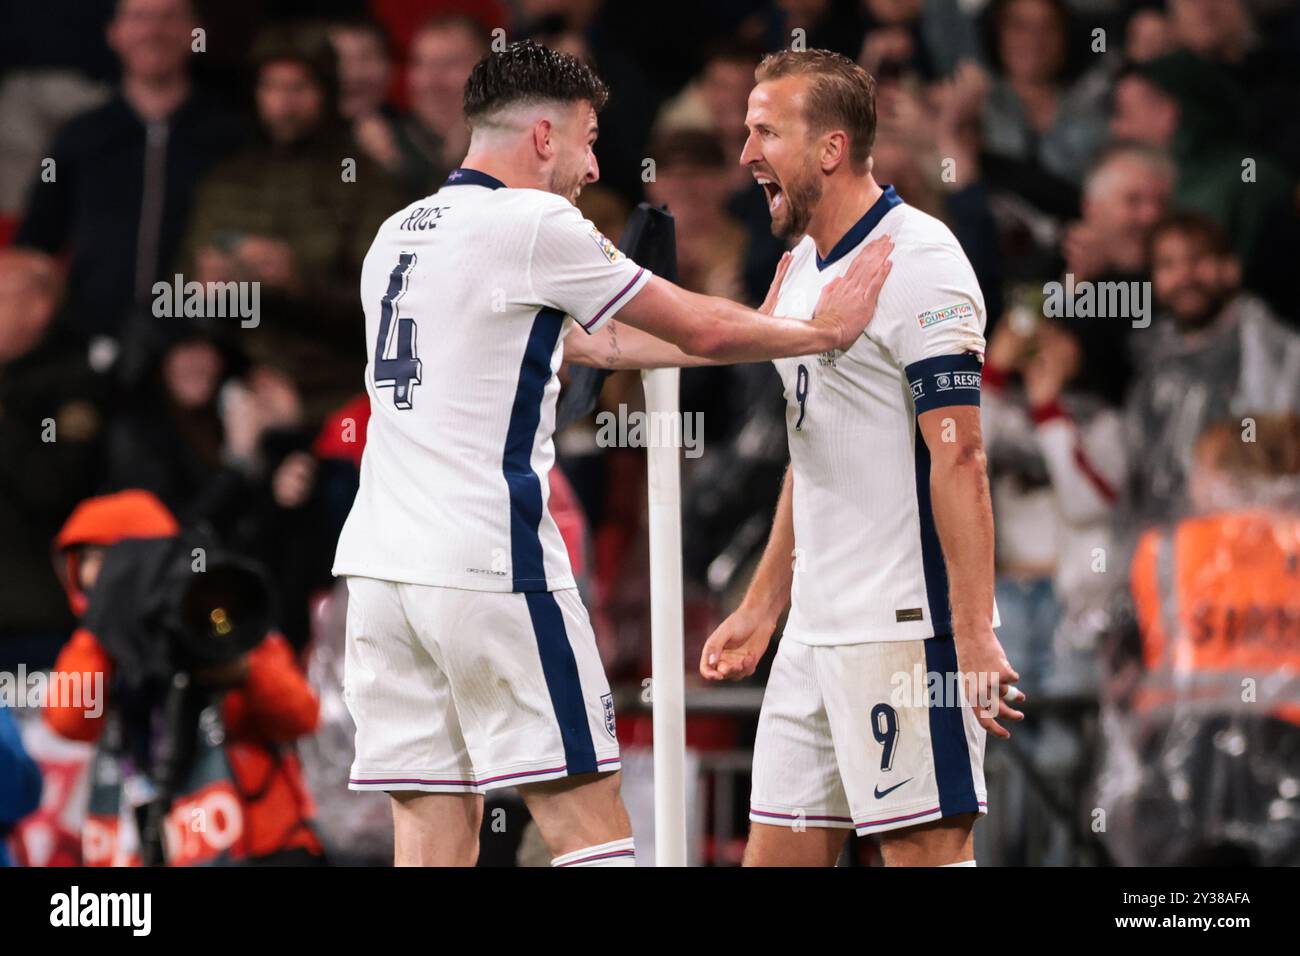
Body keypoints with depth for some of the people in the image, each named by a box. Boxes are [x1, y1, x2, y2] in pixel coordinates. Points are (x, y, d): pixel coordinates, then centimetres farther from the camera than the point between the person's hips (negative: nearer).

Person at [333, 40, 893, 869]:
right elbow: (703, 330, -2)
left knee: (437, 828, 5)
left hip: (380, 562, 8)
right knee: (588, 819, -4)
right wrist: (825, 331, 15)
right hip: (488, 567, -8)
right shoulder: (533, 224, -6)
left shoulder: (399, 234, 19)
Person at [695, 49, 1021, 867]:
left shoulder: (917, 263, -12)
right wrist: (762, 608, 23)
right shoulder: (803, 269, 16)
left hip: (906, 629, -9)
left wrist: (975, 637, -23)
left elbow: (958, 459, -18)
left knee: (927, 846, -7)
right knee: (778, 849, 7)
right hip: (817, 632, 9)